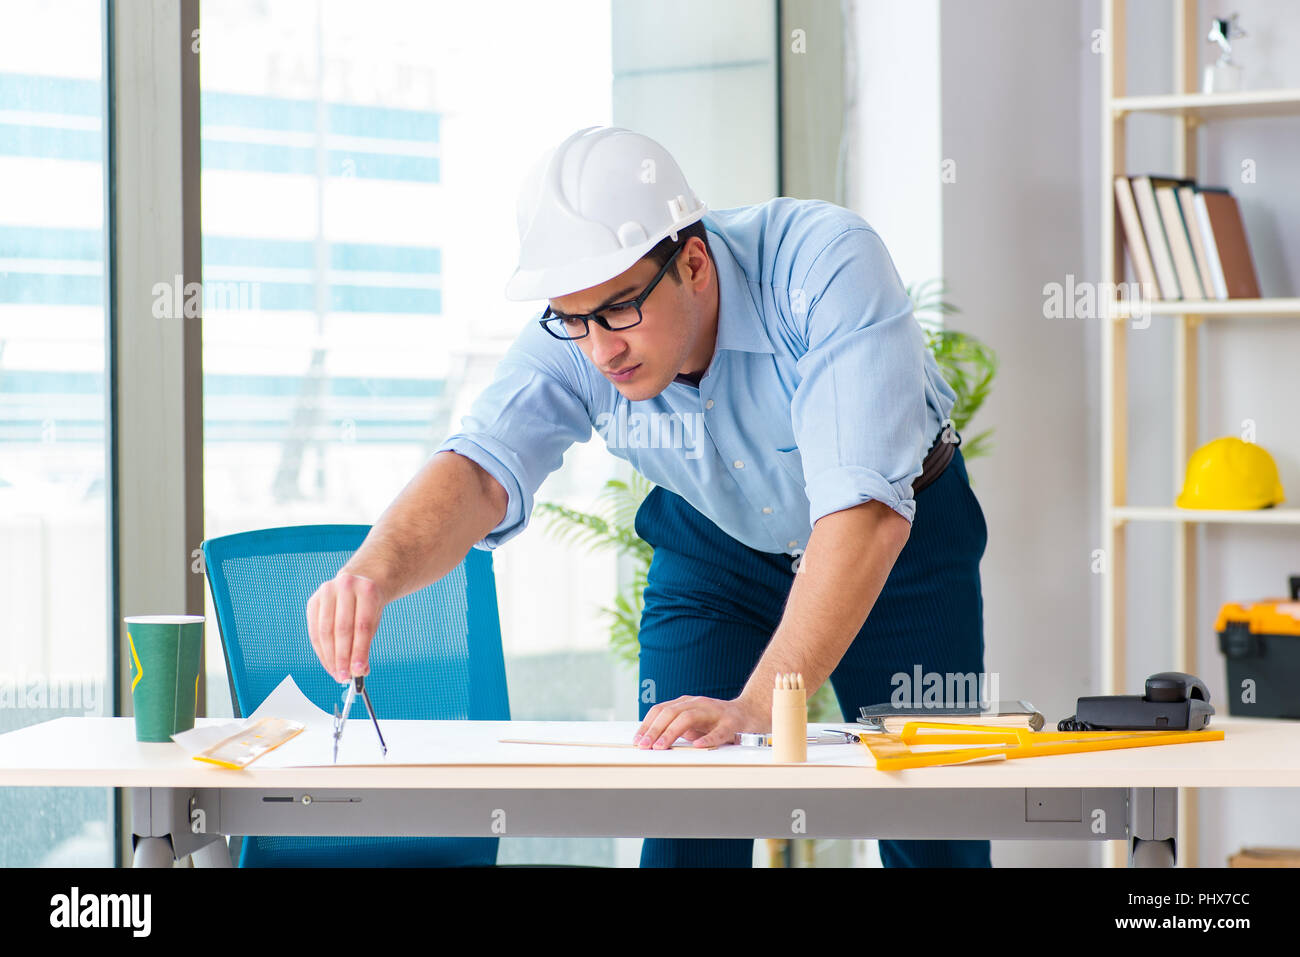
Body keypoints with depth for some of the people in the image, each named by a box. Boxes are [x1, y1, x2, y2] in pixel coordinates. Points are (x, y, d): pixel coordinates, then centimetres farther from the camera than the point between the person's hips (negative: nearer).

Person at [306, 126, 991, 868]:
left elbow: (866, 508, -44)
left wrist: (759, 706, -52)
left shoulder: (827, 264, -37)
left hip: (899, 536, -2)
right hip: (715, 548, 3)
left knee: (930, 830, -2)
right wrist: (377, 572, -61)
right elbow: (481, 471, -38)